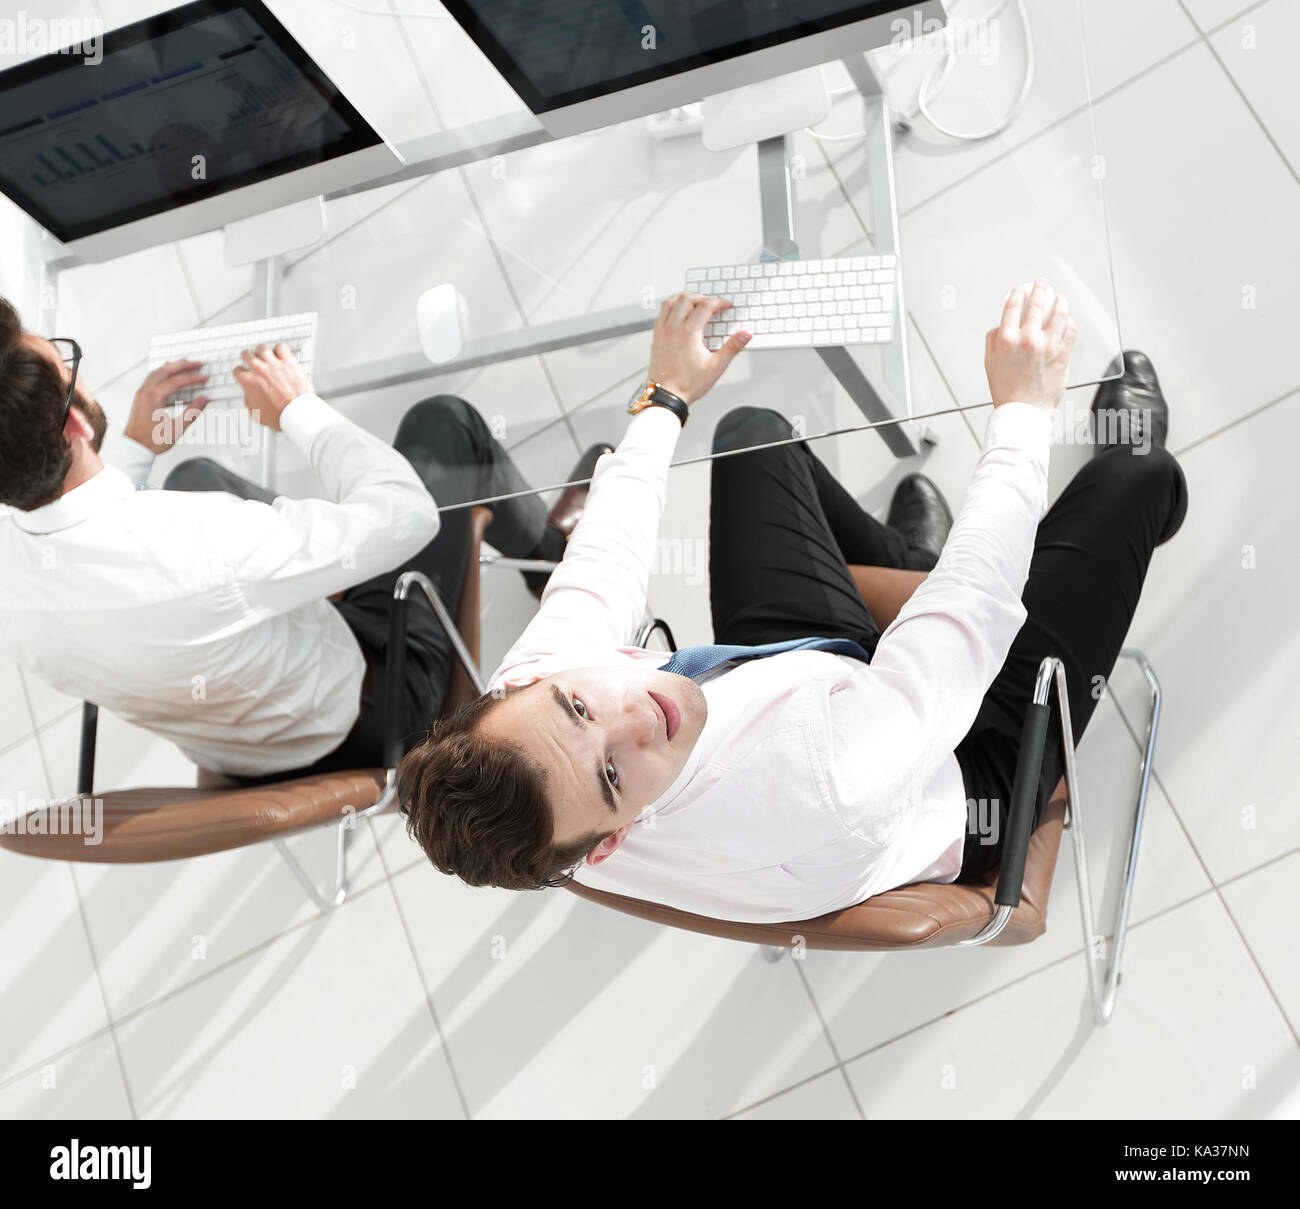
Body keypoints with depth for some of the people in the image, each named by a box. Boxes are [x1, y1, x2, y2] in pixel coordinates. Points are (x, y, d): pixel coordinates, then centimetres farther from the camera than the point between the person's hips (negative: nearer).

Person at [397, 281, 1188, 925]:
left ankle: (908, 561, 41)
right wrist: (1023, 407, -23)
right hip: (960, 786, -5)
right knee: (1138, 478, -2)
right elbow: (973, 607, -36)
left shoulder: (528, 697, -34)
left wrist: (668, 399, 4)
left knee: (755, 430, 14)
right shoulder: (811, 808, -49)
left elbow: (599, 570, -12)